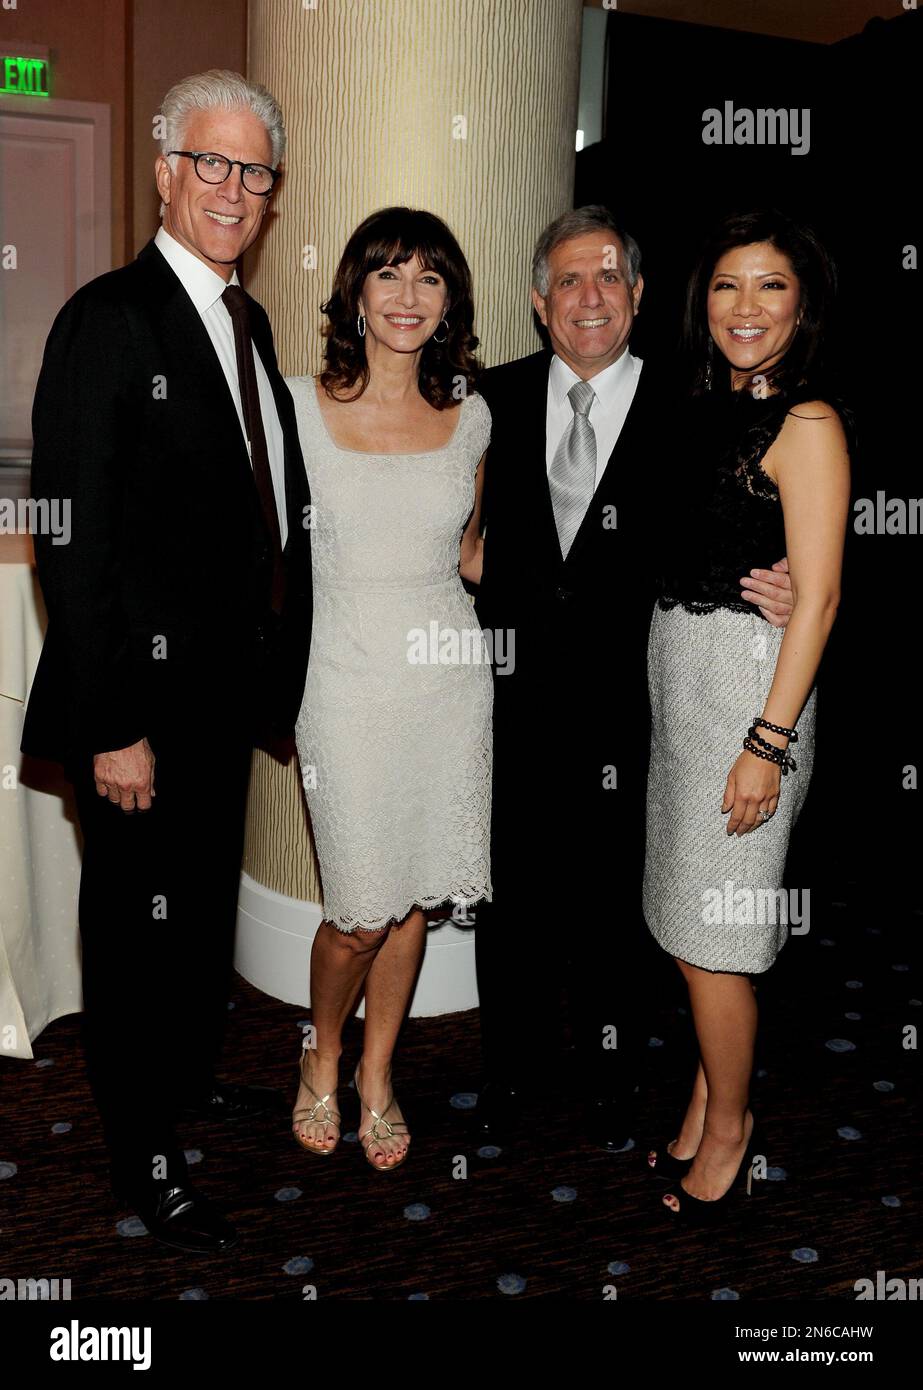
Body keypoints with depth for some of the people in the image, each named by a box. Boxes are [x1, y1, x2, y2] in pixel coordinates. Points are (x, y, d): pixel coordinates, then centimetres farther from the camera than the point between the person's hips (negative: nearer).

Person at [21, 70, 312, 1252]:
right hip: (147, 698, -8)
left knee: (206, 900, 23)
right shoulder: (108, 321, -15)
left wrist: (278, 661, 11)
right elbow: (76, 539, -20)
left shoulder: (247, 320, 11)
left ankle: (190, 1073, 46)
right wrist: (113, 726, -22)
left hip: (228, 688, 8)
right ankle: (143, 1156, 28)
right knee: (139, 921, 8)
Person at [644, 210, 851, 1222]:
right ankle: (707, 1109, 32)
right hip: (679, 666, 8)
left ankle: (727, 1127, 23)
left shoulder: (808, 423, -11)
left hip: (747, 675, -8)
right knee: (692, 915, 15)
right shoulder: (714, 405, 13)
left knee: (710, 932, 1)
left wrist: (768, 741, -18)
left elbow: (816, 597, -15)